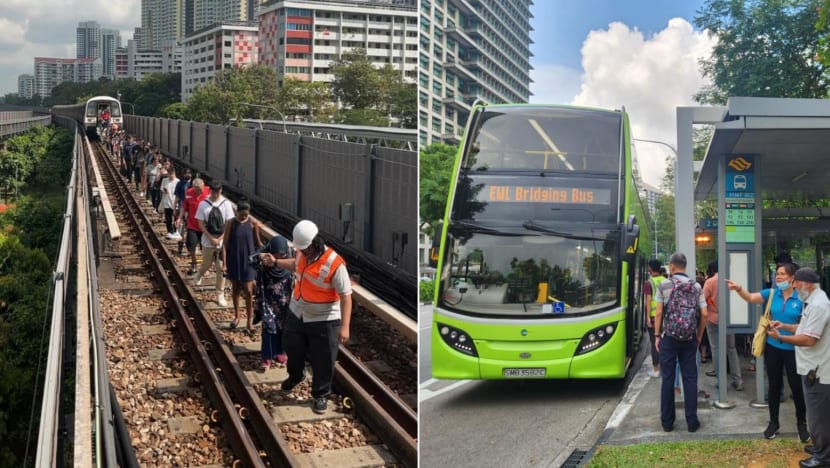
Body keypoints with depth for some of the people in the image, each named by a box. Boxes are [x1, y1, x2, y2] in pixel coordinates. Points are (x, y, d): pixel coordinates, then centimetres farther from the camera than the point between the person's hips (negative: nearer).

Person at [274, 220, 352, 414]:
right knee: (291, 347, 24)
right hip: (297, 314, 7)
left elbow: (346, 296, -26)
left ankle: (320, 395, 26)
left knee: (323, 361, 5)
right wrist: (276, 262, 7)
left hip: (323, 321, -7)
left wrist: (344, 326, -29)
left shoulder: (334, 264, -29)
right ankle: (295, 376, 53)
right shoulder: (304, 253, -6)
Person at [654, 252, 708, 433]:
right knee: (690, 379, 6)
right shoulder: (696, 286, 4)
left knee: (668, 379, 4)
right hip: (689, 339, 2)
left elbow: (658, 313, -5)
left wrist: (657, 335, 3)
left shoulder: (664, 285, -3)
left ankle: (667, 422, 9)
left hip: (668, 338, -2)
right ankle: (692, 421, 7)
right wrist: (699, 336, 13)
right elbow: (704, 315, 2)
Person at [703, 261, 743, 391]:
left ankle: (721, 380, 5)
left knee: (716, 349, 4)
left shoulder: (710, 282, -12)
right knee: (731, 348, 12)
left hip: (713, 318, -4)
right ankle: (738, 380, 9)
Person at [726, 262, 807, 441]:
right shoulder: (771, 294, -1)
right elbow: (750, 298, -10)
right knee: (774, 386, 12)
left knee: (797, 387, 6)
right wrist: (739, 288, -29)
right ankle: (773, 422, 26)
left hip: (793, 349, -3)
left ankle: (802, 423, 24)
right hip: (773, 347, 3)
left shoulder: (801, 298, -8)